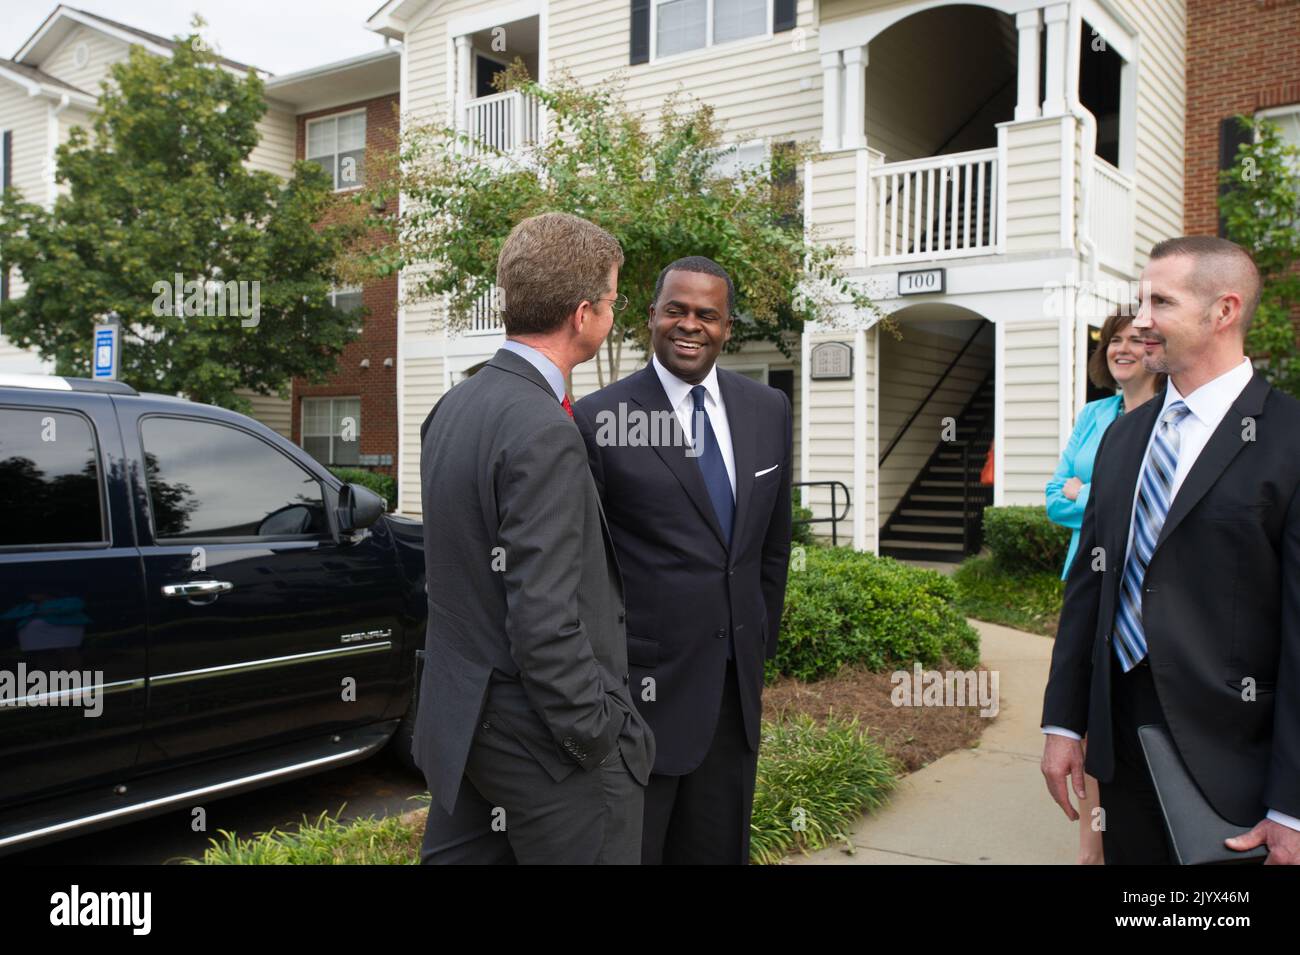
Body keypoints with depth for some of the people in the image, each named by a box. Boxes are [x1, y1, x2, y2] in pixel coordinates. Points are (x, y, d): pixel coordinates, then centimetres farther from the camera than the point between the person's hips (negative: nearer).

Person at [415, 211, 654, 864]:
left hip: (461, 723, 9)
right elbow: (545, 622, -25)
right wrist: (600, 737, -14)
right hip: (543, 739, -9)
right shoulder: (543, 432, -23)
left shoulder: (452, 407, 5)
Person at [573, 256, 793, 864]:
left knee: (720, 849, 18)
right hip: (645, 687, -5)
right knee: (631, 847, 9)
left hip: (737, 683, 5)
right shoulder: (599, 419, -11)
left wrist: (762, 647, 14)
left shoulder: (769, 411, 5)